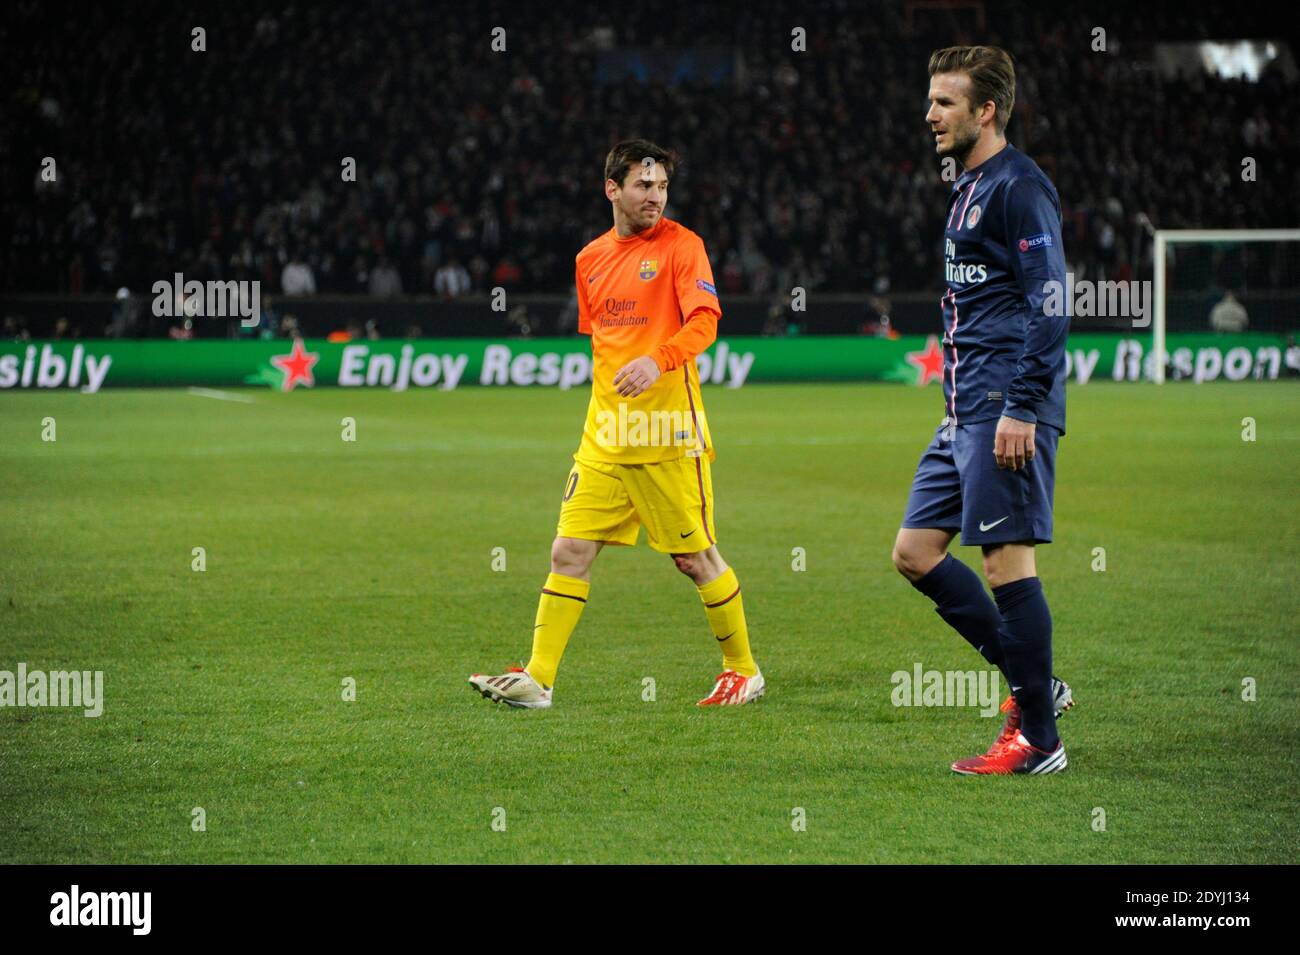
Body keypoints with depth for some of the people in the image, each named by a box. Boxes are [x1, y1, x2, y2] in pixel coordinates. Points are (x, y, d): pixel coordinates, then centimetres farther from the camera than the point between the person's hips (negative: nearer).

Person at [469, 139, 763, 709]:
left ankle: (743, 671, 17)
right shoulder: (591, 259, 13)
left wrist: (657, 360, -33)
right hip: (604, 439, 5)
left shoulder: (681, 245, -4)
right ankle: (537, 678, 2)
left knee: (695, 558, 1)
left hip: (668, 437, -5)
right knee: (569, 552, 0)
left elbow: (704, 322, -17)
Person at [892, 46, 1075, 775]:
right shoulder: (969, 188, 19)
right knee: (916, 551, 9)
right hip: (966, 413, 10)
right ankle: (1036, 685, 15)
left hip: (1005, 414, -10)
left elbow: (1049, 304, -18)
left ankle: (1038, 741, 0)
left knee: (1007, 559, -7)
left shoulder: (1019, 187, -11)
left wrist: (1021, 409, -22)